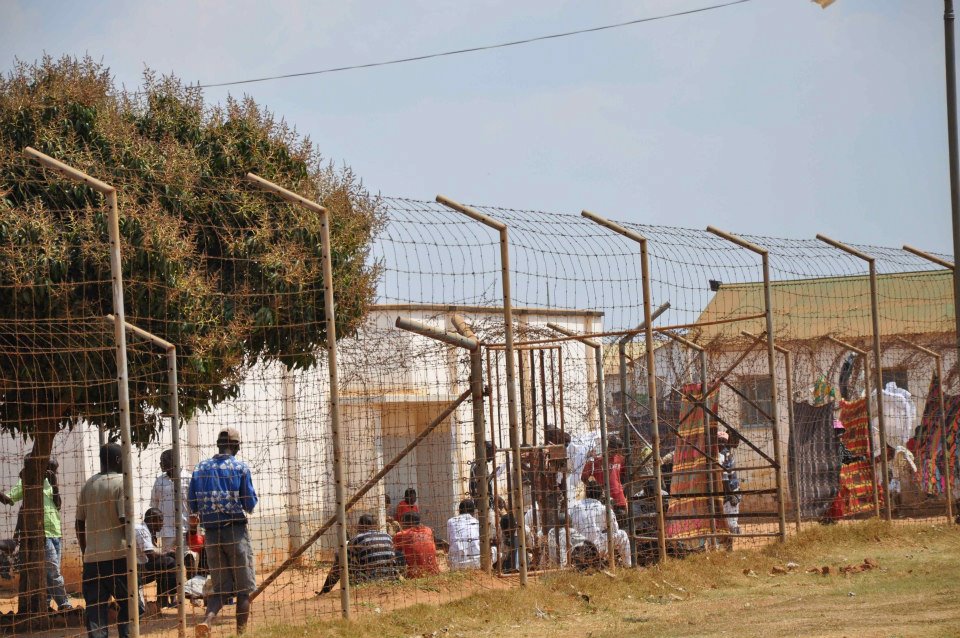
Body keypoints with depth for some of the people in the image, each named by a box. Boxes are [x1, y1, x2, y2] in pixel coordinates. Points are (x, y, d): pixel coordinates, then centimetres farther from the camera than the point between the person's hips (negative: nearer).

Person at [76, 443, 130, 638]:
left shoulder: (88, 485, 12)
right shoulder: (121, 483, -6)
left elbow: (80, 523, 15)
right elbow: (125, 521, -14)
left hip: (92, 557, 5)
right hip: (117, 555, -5)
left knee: (95, 608, 1)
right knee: (127, 604, 10)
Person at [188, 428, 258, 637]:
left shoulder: (200, 469, 5)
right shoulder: (240, 468, -5)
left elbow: (193, 505, 7)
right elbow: (250, 505, -6)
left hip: (211, 532, 4)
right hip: (236, 532, -4)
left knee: (221, 587, 10)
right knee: (244, 587, 6)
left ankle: (207, 620, -15)